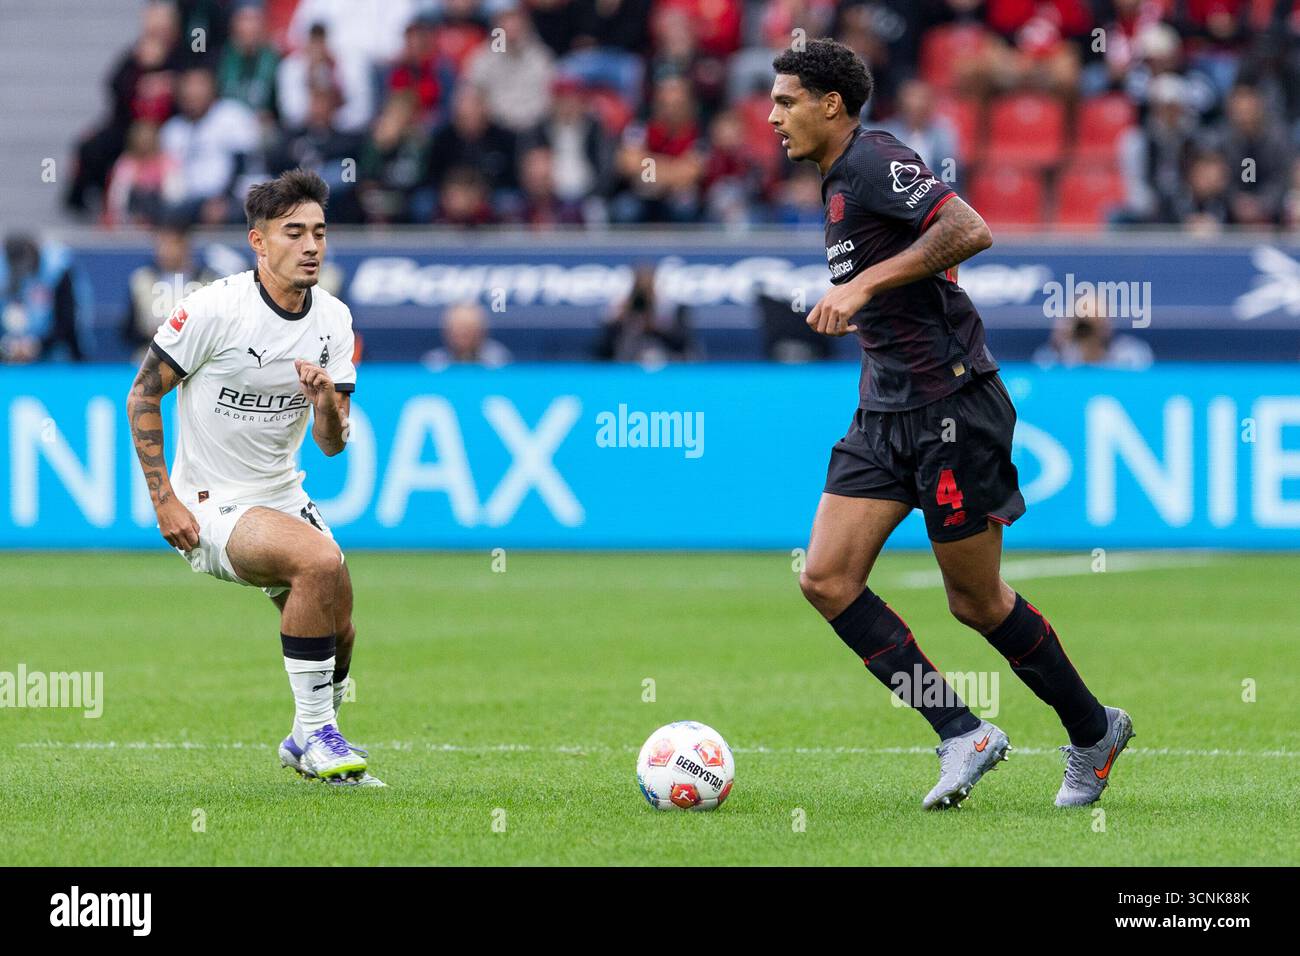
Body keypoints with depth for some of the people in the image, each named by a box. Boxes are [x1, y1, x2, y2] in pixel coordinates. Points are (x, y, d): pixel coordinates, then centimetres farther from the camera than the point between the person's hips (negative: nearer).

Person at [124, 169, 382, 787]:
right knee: (321, 560, -30)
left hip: (283, 497, 7)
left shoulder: (332, 319, 0)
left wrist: (326, 400, -22)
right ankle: (316, 736, -17)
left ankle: (307, 741, 33)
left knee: (337, 632, 3)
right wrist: (163, 499, -15)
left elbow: (332, 443, 1)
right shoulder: (215, 308, -17)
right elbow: (142, 397, -9)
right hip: (209, 504, -7)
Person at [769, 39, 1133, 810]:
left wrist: (866, 284, -27)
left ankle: (1093, 731, 21)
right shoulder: (842, 179, 17)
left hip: (950, 408, -9)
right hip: (885, 413, 9)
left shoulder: (874, 162, -13)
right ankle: (962, 735, -1)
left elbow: (971, 231, -27)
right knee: (827, 578, -6)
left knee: (977, 601, 0)